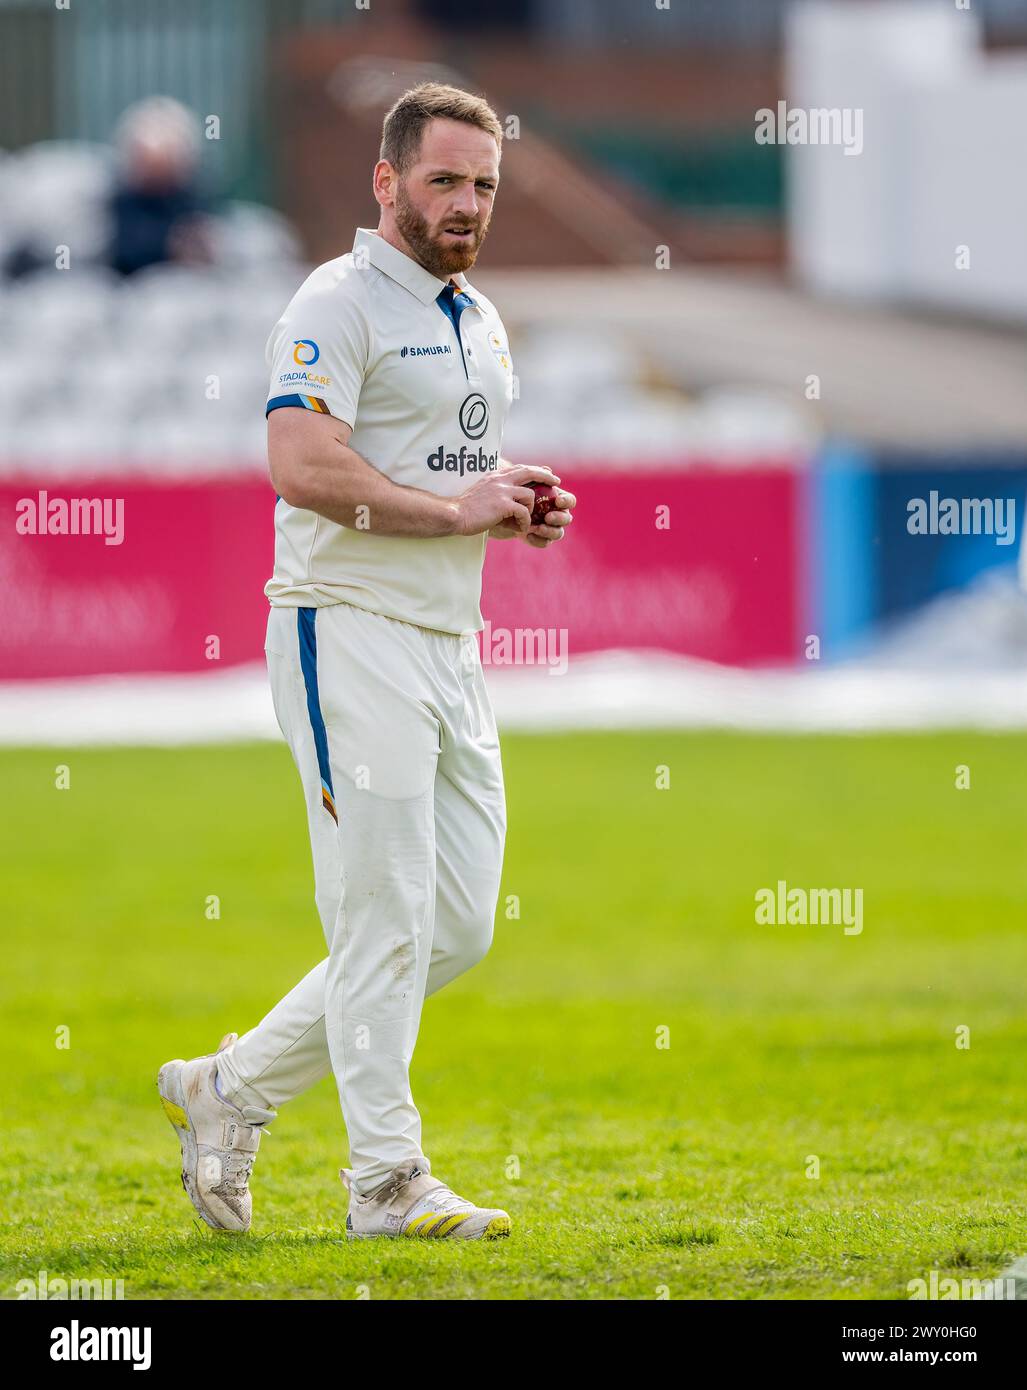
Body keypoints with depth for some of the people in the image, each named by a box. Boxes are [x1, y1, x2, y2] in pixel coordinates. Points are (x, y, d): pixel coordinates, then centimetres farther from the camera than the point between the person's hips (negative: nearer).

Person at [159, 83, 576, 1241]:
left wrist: (525, 509, 8)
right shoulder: (339, 306, -11)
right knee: (385, 923, -7)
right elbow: (303, 467, -24)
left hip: (449, 645, 9)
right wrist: (455, 509, -20)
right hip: (351, 633, -9)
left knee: (458, 927, 9)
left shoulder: (477, 321, 18)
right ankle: (387, 1181, 0)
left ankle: (233, 1089, 19)